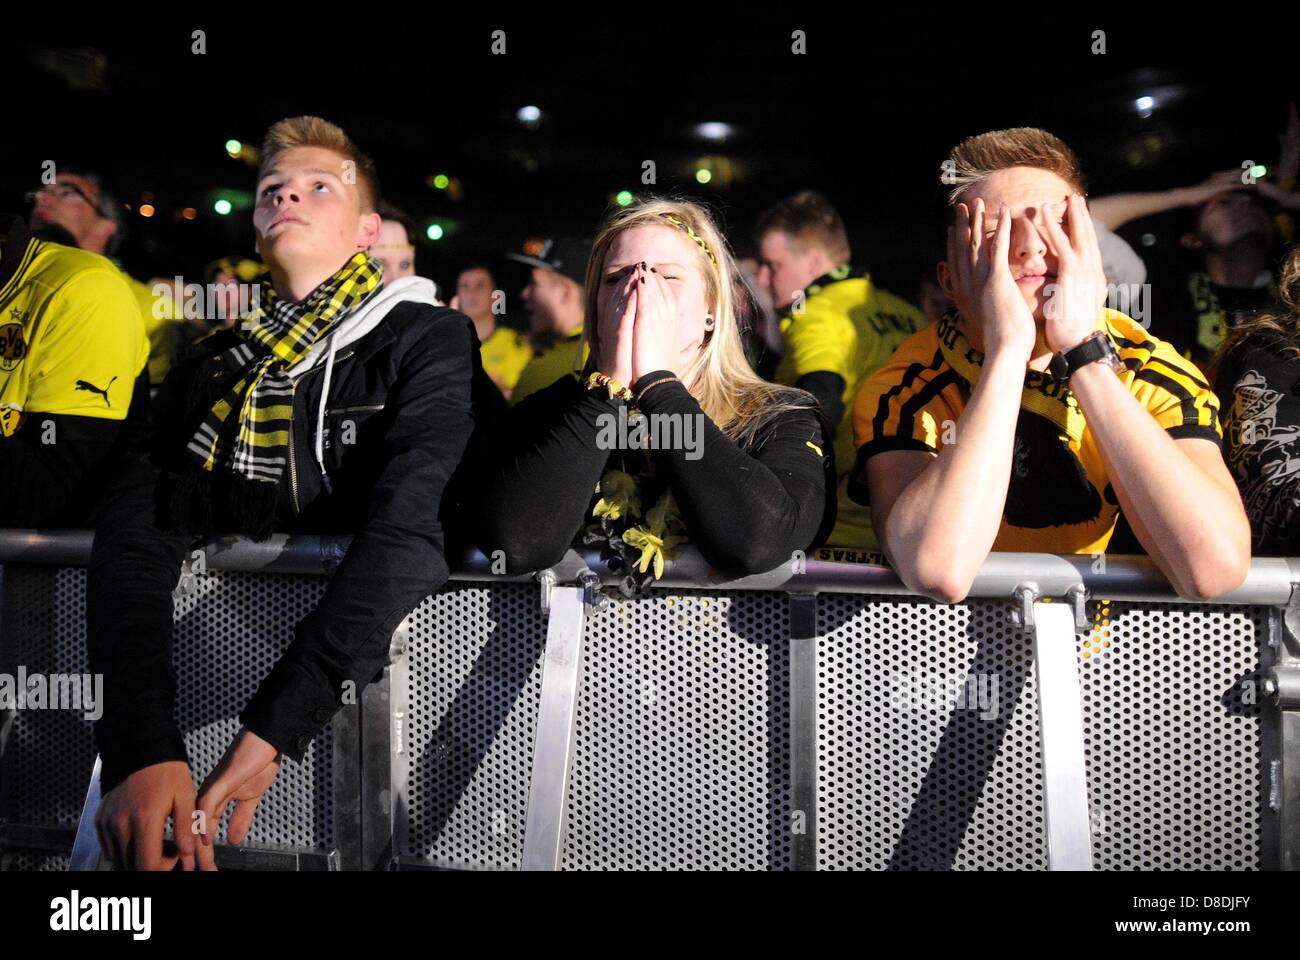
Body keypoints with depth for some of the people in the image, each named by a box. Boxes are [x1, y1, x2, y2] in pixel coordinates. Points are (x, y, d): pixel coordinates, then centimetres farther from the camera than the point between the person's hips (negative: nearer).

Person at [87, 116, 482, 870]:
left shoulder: (429, 342, -2)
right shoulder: (207, 374, 11)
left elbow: (410, 530, -17)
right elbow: (139, 538, -4)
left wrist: (274, 729, -27)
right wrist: (144, 746, -22)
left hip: (367, 686, -3)